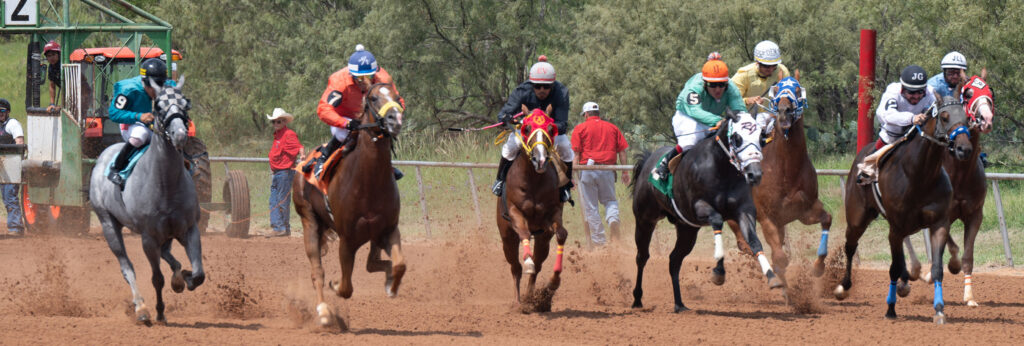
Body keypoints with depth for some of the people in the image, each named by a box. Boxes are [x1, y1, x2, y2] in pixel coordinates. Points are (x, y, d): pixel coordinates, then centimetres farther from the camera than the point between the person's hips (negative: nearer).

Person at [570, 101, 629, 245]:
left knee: (590, 206, 4)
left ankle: (599, 240, 2)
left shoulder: (580, 128, 5)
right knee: (610, 201, 16)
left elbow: (576, 153, -3)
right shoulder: (612, 128, 13)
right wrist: (625, 172, 9)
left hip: (587, 169, -2)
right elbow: (622, 151, 8)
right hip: (607, 169, 2)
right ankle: (613, 219, -16)